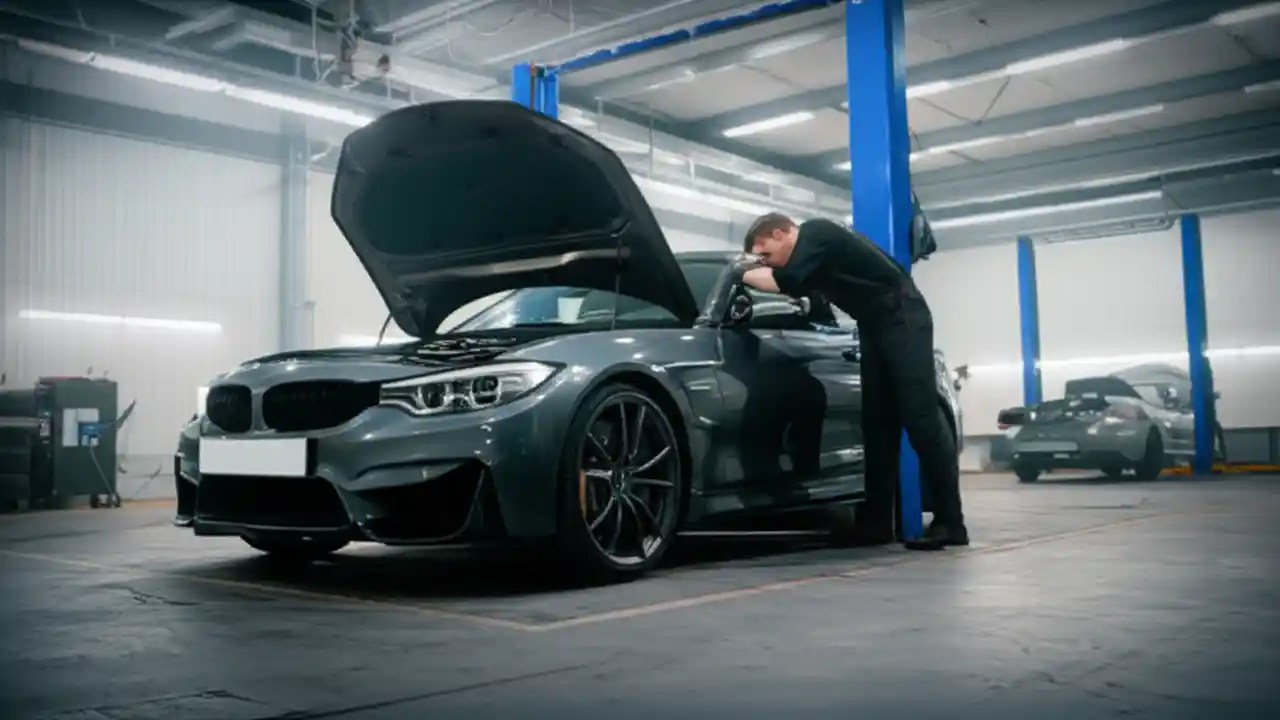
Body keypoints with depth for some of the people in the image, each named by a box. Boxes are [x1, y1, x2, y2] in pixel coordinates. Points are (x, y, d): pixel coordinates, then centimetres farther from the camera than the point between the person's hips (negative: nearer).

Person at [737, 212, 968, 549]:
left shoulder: (816, 235, -15)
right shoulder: (807, 253, 14)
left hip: (903, 318, -10)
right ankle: (876, 522, 7)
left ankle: (950, 522, -10)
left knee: (921, 419, -12)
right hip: (874, 326, 10)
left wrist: (745, 273, -13)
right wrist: (755, 269, 9)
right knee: (878, 423, 5)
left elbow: (787, 283, -27)